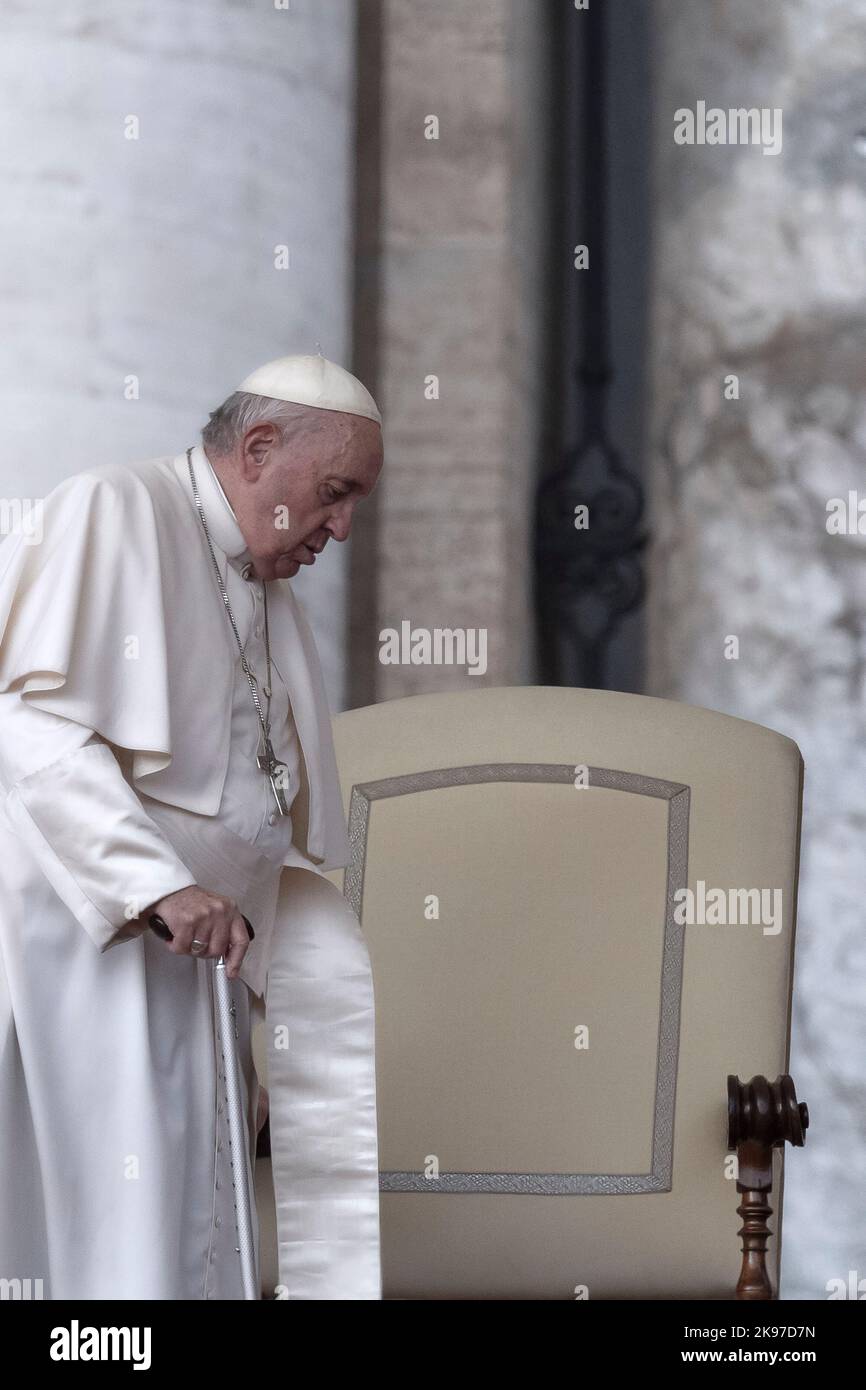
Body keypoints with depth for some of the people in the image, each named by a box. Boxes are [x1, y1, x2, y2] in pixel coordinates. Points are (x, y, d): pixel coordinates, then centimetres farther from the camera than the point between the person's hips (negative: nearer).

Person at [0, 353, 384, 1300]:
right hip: (78, 931, -8)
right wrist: (159, 883, -25)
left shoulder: (274, 608, 20)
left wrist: (278, 1031, 18)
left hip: (190, 950, 8)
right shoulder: (112, 513, -5)